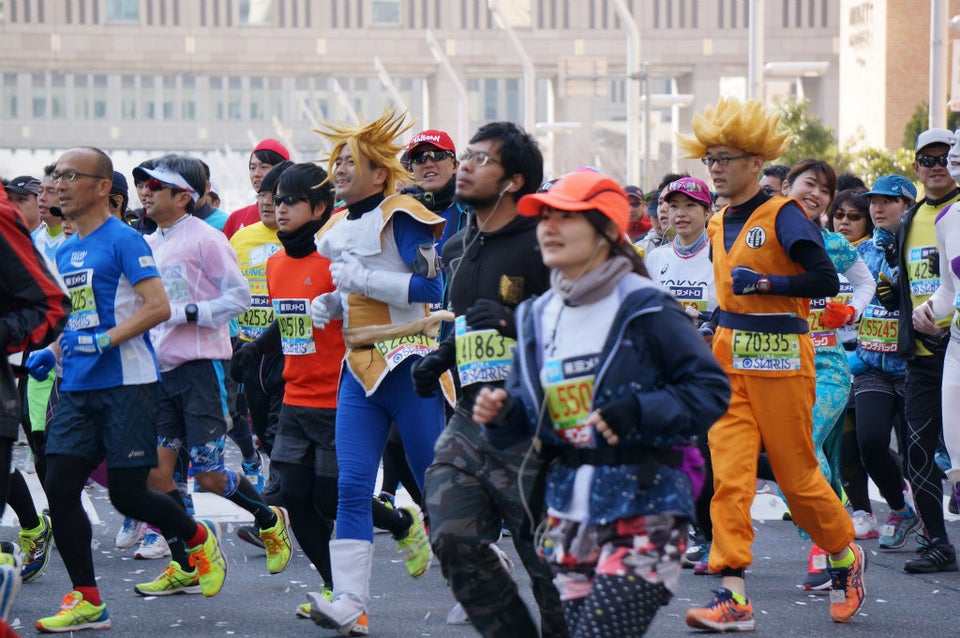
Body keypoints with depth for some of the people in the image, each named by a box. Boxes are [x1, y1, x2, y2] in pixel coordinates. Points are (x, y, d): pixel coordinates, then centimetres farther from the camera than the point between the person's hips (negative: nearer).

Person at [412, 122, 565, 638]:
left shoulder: (541, 246, -11)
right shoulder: (457, 251, 15)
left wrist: (516, 322, -26)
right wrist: (439, 358, 15)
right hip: (468, 421, 7)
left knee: (550, 560, -1)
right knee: (453, 538, -5)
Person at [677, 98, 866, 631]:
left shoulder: (783, 216, -10)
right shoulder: (719, 225, 13)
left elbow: (826, 280, -15)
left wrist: (765, 284, -19)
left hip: (780, 359, -6)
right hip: (729, 361, 6)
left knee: (796, 472, 4)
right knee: (729, 474, -5)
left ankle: (846, 556, 30)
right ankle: (733, 599, -9)